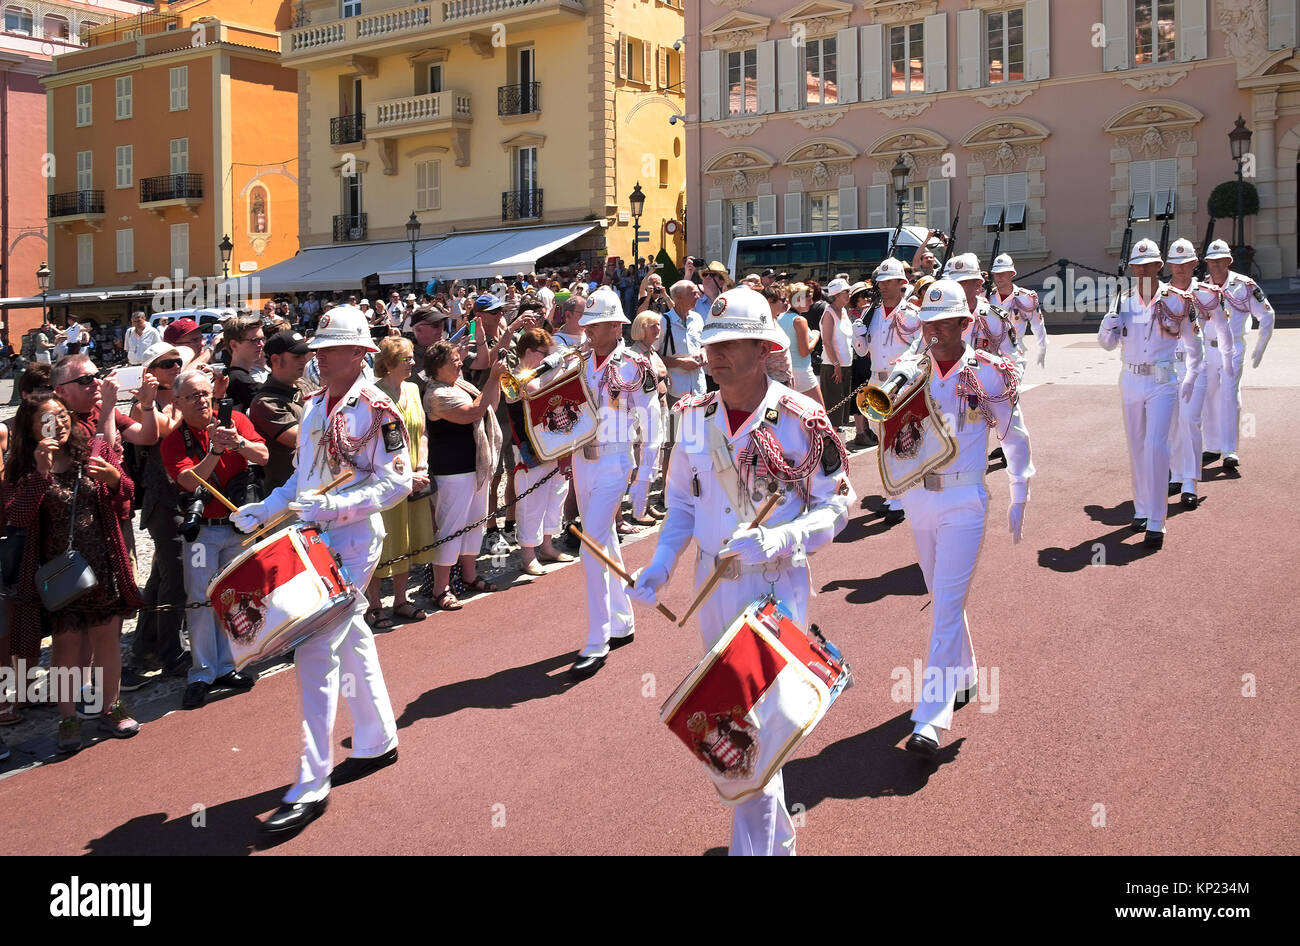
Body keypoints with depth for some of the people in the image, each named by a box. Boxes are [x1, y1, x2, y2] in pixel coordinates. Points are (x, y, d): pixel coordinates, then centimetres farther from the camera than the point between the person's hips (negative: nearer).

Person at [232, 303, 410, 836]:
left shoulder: (375, 408, -13)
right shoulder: (315, 403, 12)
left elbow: (397, 482, -17)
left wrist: (334, 506, -25)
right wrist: (265, 509, 7)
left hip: (353, 542, -9)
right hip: (315, 538, 9)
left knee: (316, 652, -12)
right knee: (351, 640, 19)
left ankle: (312, 786, -6)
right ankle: (378, 742, 35)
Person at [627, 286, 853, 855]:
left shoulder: (802, 421, -13)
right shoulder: (694, 417, 1)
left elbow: (834, 508, -9)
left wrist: (774, 541, -25)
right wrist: (661, 564, -4)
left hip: (777, 586, -6)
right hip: (713, 584, 6)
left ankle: (757, 843, 11)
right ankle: (777, 835, 42)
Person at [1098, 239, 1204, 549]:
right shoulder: (1124, 300, 3)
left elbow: (1194, 343, 9)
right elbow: (1107, 343, 3)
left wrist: (1190, 378, 8)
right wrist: (1110, 322, -17)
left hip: (1163, 383, -3)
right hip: (1131, 381, 3)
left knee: (1156, 446, -14)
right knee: (1137, 448, 11)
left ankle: (1156, 522, -12)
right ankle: (1142, 509, 25)